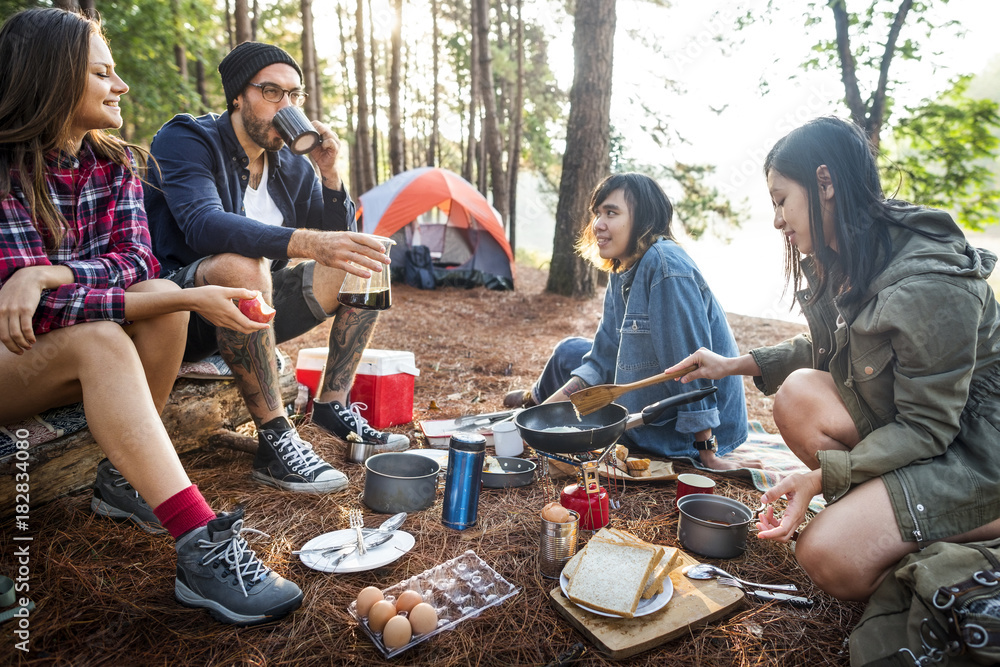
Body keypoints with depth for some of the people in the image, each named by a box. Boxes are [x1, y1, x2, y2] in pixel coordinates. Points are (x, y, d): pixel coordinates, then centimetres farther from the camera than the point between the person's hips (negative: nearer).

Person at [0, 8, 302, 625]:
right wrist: (191, 300, -34)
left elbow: (136, 260, -9)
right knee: (98, 339, -35)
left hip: (80, 357, 5)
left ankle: (124, 478, -10)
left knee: (161, 296, -23)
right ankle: (201, 547, -42)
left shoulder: (113, 162, 2)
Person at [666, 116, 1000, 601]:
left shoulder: (927, 283, -29)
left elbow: (927, 428, -24)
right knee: (798, 392, -16)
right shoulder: (834, 266, -2)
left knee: (829, 558, -21)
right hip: (904, 424, 8)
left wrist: (820, 477, -27)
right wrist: (735, 365, 2)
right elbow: (822, 349, 14)